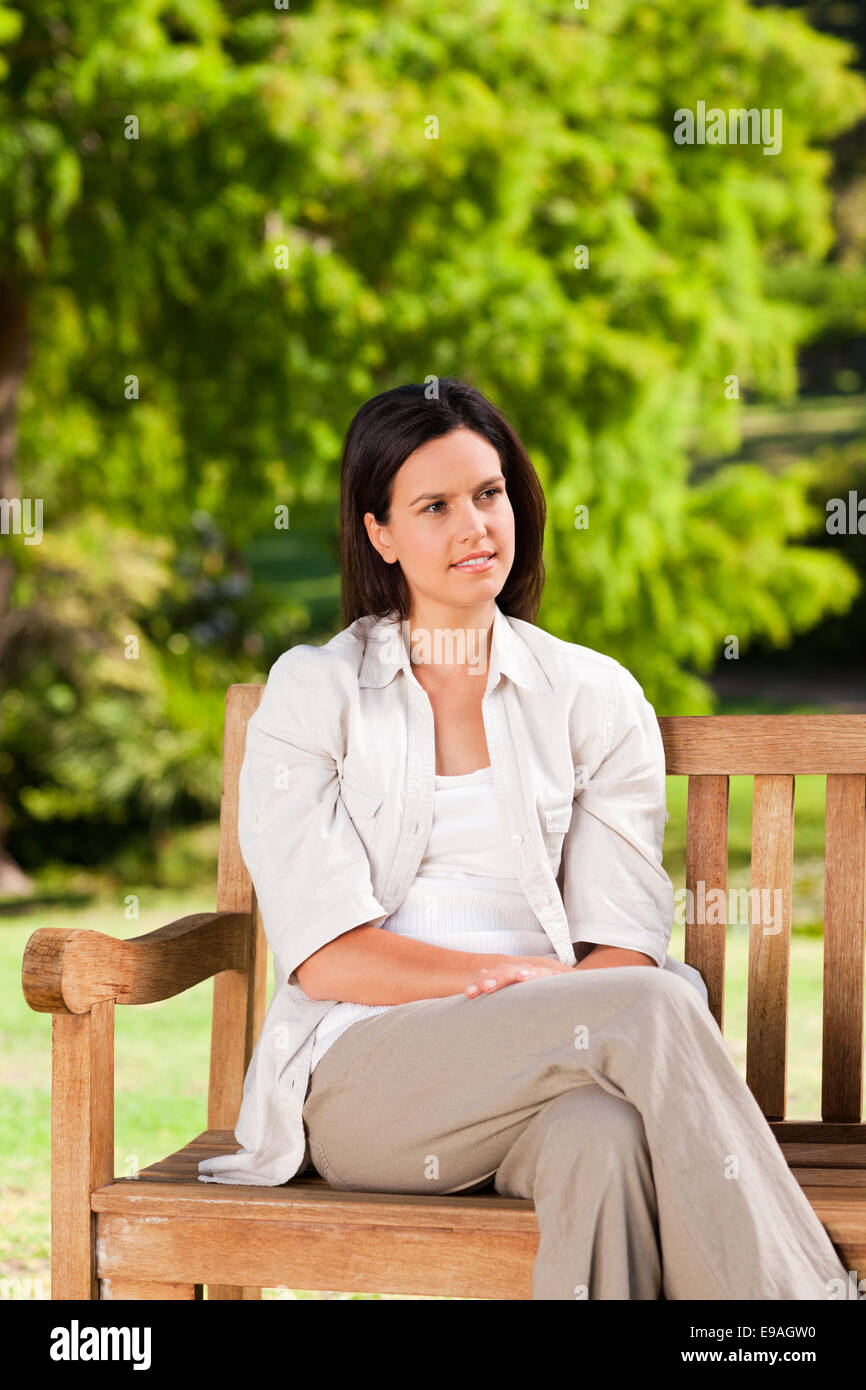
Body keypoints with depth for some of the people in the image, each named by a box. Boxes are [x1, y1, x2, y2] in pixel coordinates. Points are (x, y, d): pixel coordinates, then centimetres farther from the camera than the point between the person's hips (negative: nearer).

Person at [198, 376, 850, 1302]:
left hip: (548, 1069, 2)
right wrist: (517, 978, -15)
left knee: (605, 1138, -38)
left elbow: (624, 943, 5)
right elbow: (323, 952, -2)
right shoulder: (311, 692, 9)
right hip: (362, 1069, -2)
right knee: (653, 1009, -30)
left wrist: (552, 1001, -18)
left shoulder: (595, 696, 15)